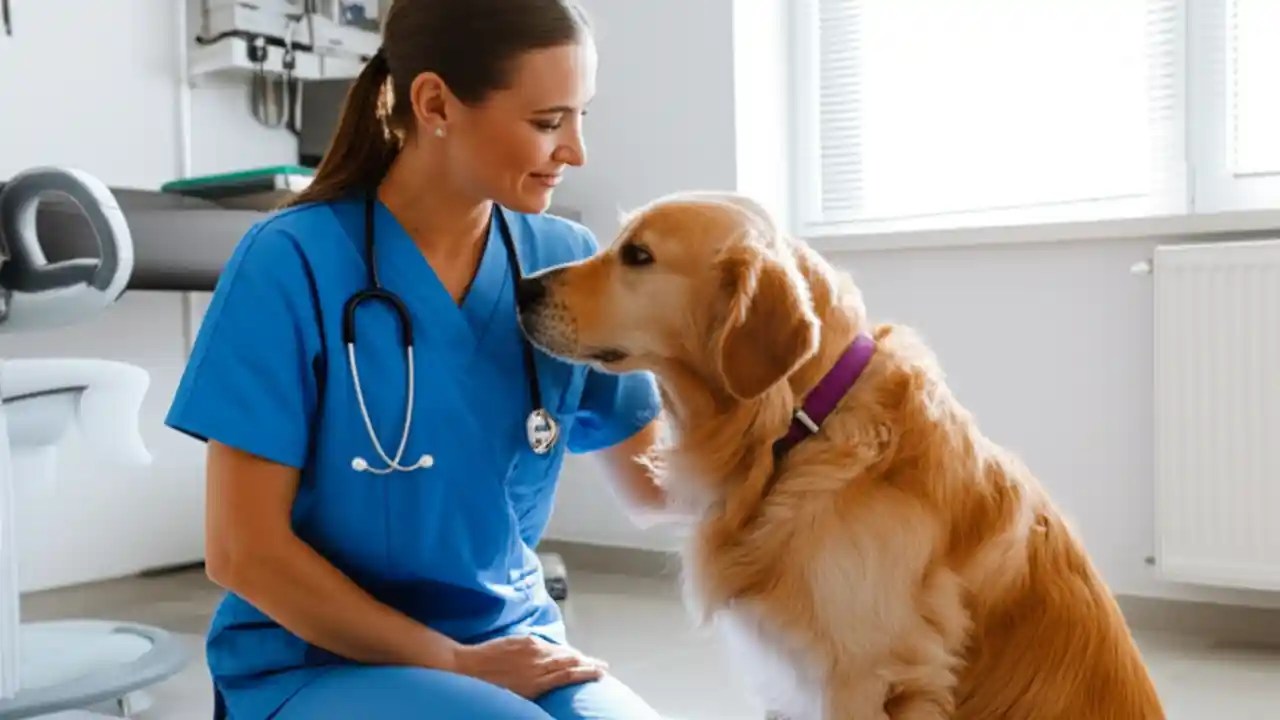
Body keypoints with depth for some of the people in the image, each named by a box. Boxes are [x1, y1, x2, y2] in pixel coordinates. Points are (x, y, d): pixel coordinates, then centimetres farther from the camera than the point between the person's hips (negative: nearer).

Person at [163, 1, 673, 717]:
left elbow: (658, 480, 5)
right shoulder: (294, 262, -14)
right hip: (312, 660, -4)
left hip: (515, 642, 4)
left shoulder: (567, 263, -3)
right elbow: (244, 552, -12)